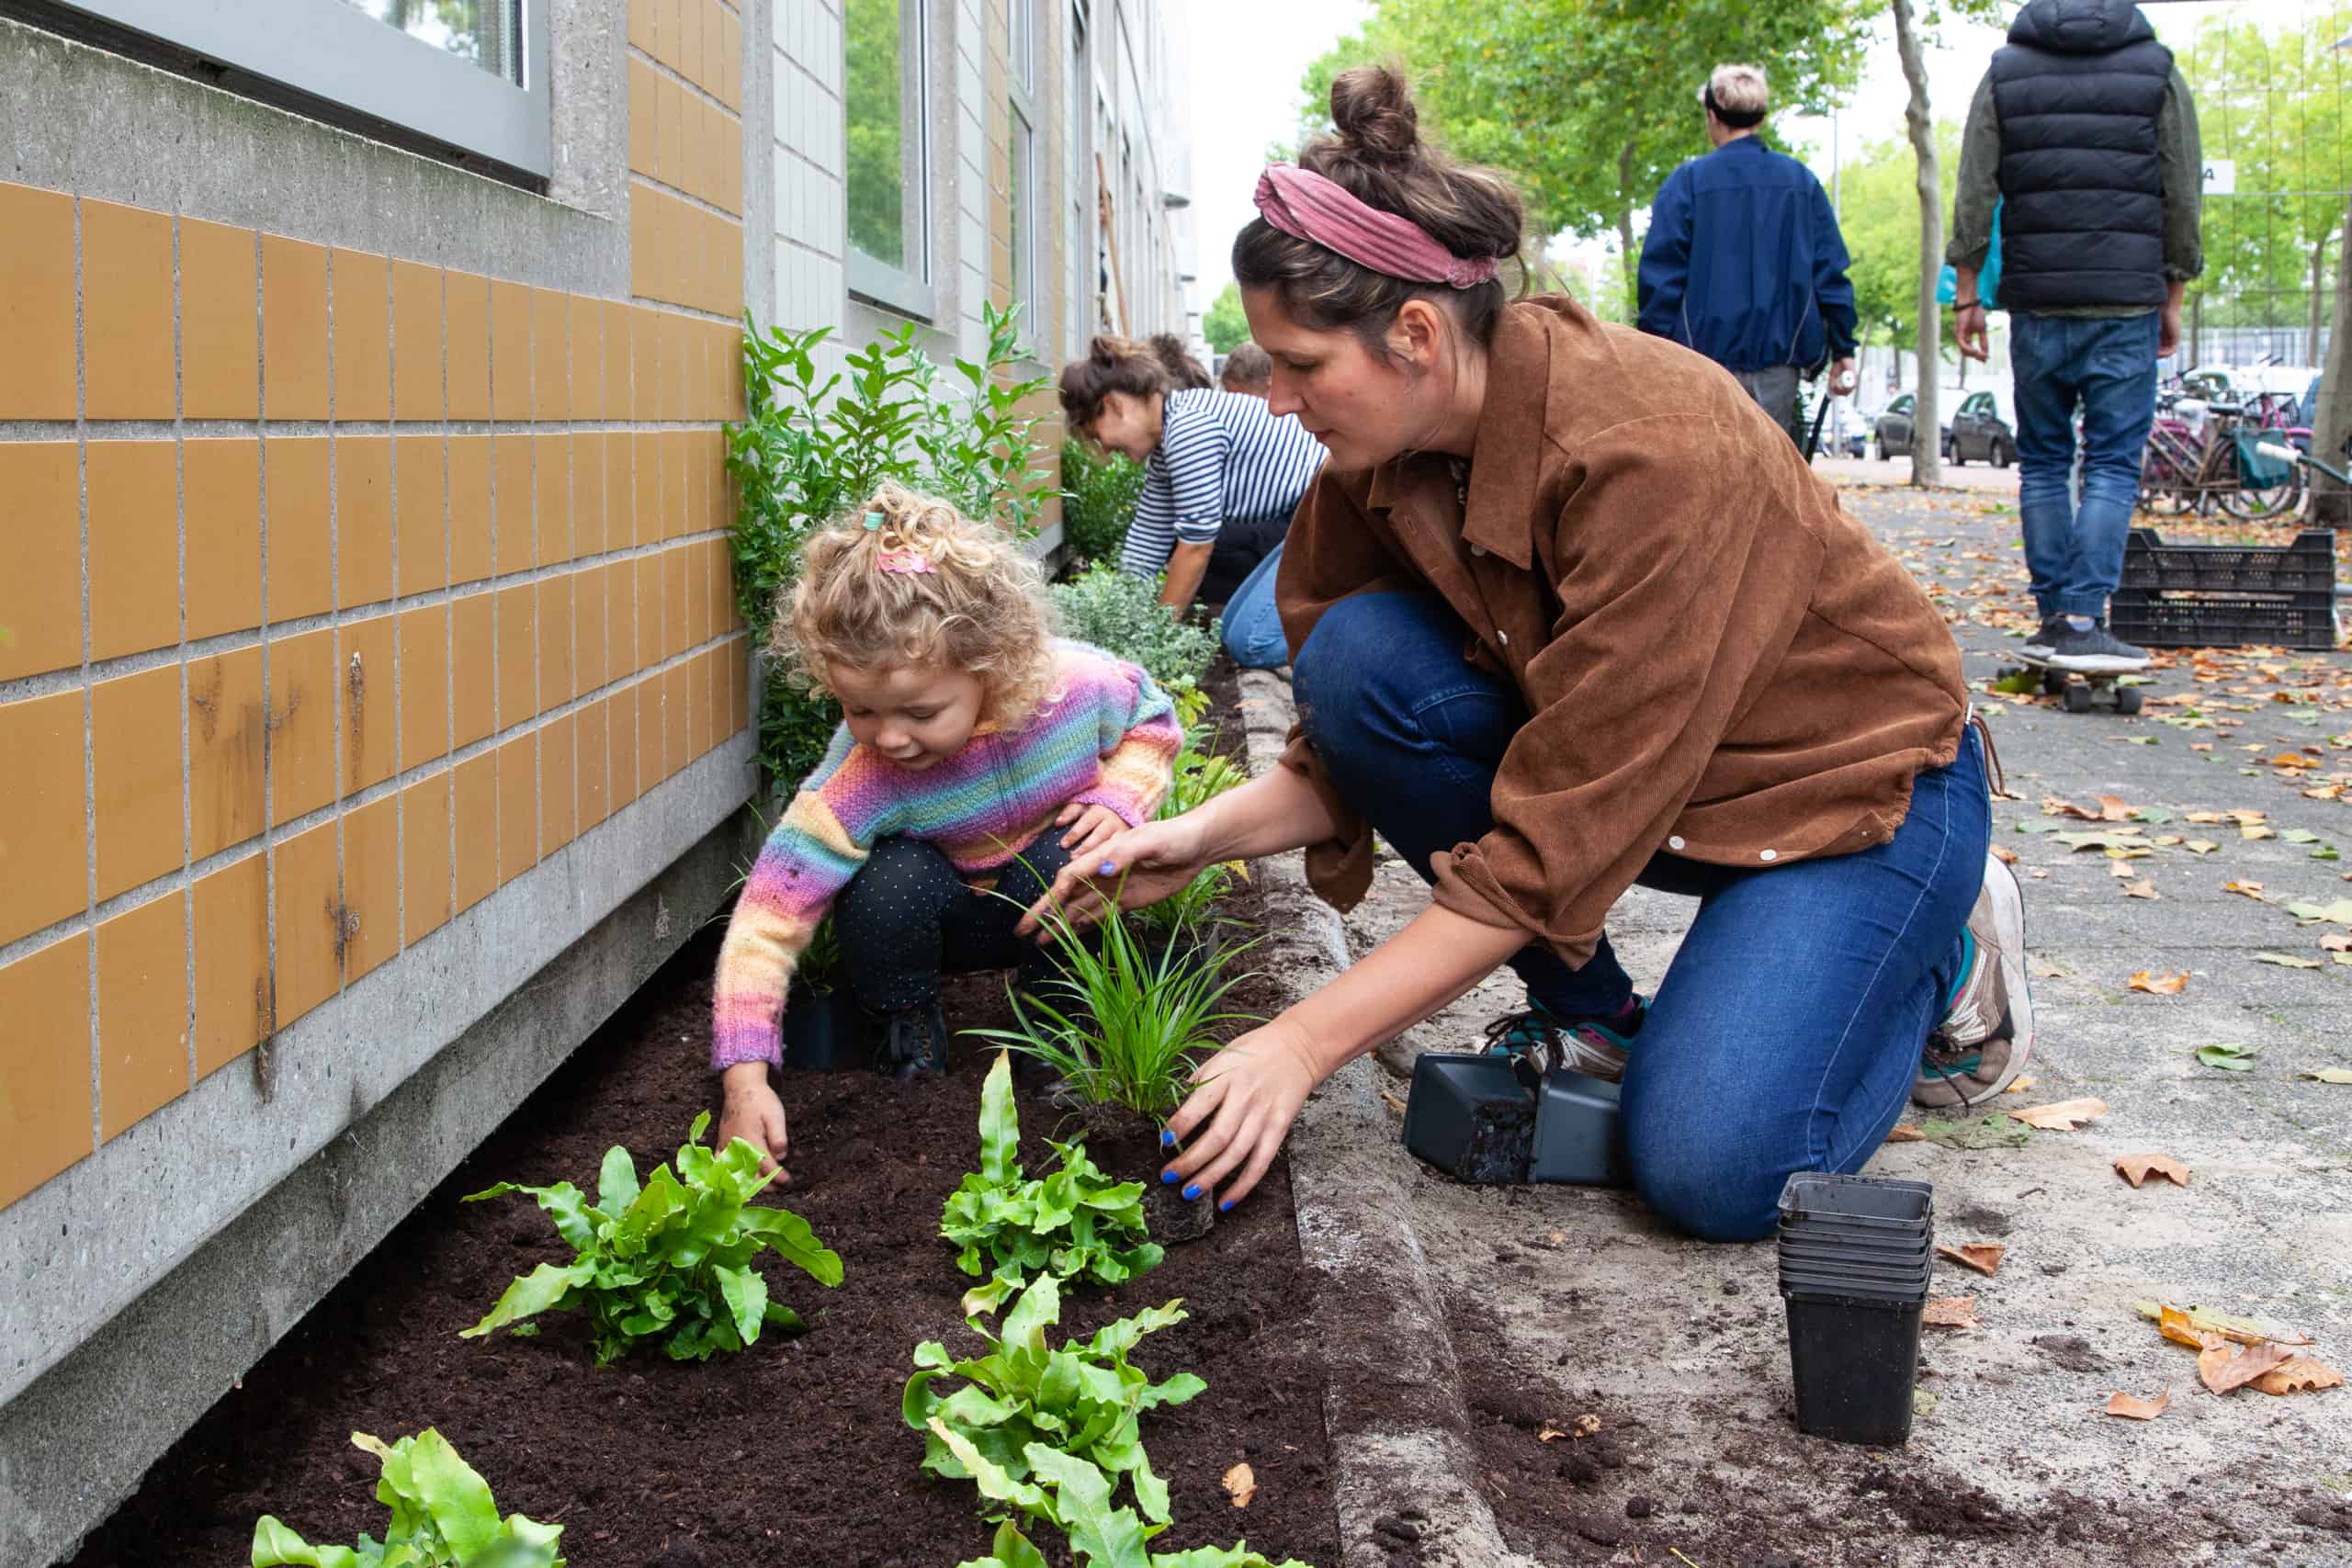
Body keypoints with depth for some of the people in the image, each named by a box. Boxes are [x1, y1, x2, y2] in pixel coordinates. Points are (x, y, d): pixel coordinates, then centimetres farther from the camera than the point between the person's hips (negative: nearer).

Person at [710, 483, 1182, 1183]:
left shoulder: (1075, 684, -29)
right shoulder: (857, 780, -33)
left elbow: (1154, 719, -3)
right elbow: (768, 917, -35)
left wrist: (1119, 798, -24)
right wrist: (744, 1079, -43)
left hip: (1051, 905, 1)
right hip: (945, 917, -1)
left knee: (1071, 853, -33)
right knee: (890, 883, -34)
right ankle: (908, 1041, -4)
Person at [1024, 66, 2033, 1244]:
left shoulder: (1652, 448, -33)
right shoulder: (1382, 453, -11)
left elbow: (1556, 843, -31)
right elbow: (1351, 748, -1)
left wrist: (1306, 1042, -29)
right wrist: (1204, 836, -21)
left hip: (1850, 781, -6)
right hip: (1629, 768, 6)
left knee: (1711, 1169, -26)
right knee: (1357, 657, -19)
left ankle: (1942, 953, 5)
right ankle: (1587, 1020, -1)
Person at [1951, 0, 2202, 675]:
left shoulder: (2005, 71, 6)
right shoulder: (2156, 69, 4)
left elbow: (1973, 197, 1)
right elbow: (2184, 199, 3)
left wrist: (1966, 295, 7)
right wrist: (2173, 297, 11)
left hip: (2036, 302, 2)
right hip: (2126, 303, -1)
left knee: (2042, 461, 11)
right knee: (2113, 465, -1)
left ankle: (2054, 618, 10)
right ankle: (2083, 622, -11)